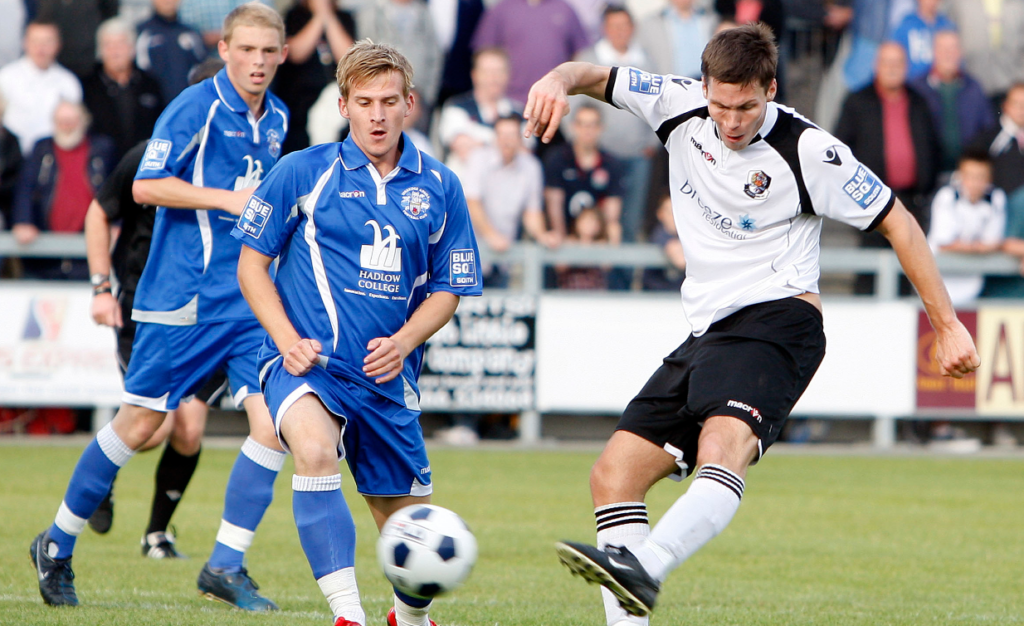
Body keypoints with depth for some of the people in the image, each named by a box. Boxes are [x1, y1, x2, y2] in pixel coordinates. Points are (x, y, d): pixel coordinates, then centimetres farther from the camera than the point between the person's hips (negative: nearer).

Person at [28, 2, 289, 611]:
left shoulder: (276, 119, 11)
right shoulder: (196, 107, -10)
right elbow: (145, 186, -15)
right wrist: (227, 199, -19)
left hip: (250, 297, 6)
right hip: (182, 296, -6)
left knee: (274, 420, -10)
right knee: (139, 424, 2)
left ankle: (226, 565, -2)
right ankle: (58, 546, 20)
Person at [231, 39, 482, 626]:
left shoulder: (440, 187, 4)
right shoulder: (303, 172, -3)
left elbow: (448, 289, 10)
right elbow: (252, 263, 3)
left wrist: (404, 342, -8)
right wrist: (288, 341, -11)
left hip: (387, 377, 3)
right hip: (308, 361, -3)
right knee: (315, 450, -35)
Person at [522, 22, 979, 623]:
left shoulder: (807, 151, -8)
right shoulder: (682, 108, 5)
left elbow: (898, 222, -1)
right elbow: (597, 76, 12)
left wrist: (948, 325, -2)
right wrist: (559, 81, -13)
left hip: (776, 320, -7)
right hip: (707, 333, 8)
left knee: (723, 446, -35)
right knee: (613, 475, -1)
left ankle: (641, 571, -58)